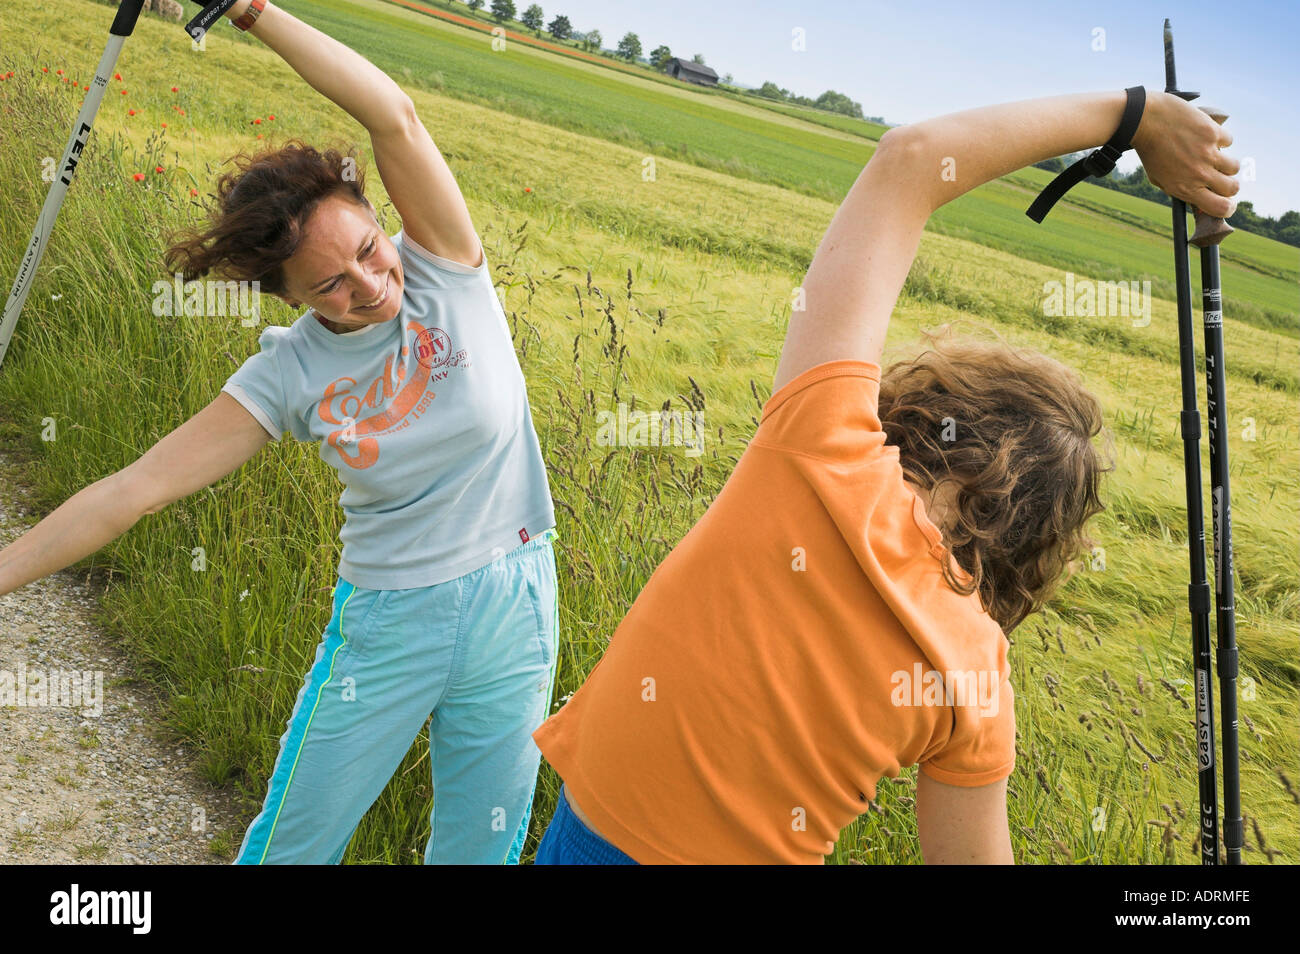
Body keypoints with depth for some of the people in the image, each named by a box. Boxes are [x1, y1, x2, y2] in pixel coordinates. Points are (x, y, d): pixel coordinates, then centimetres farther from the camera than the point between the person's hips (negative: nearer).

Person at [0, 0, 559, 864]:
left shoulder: (445, 271, -10)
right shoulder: (290, 375, -9)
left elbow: (394, 116, -24)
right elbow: (133, 489, -7)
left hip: (516, 607, 0)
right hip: (387, 627, 0)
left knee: (478, 853, 16)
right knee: (291, 847, 14)